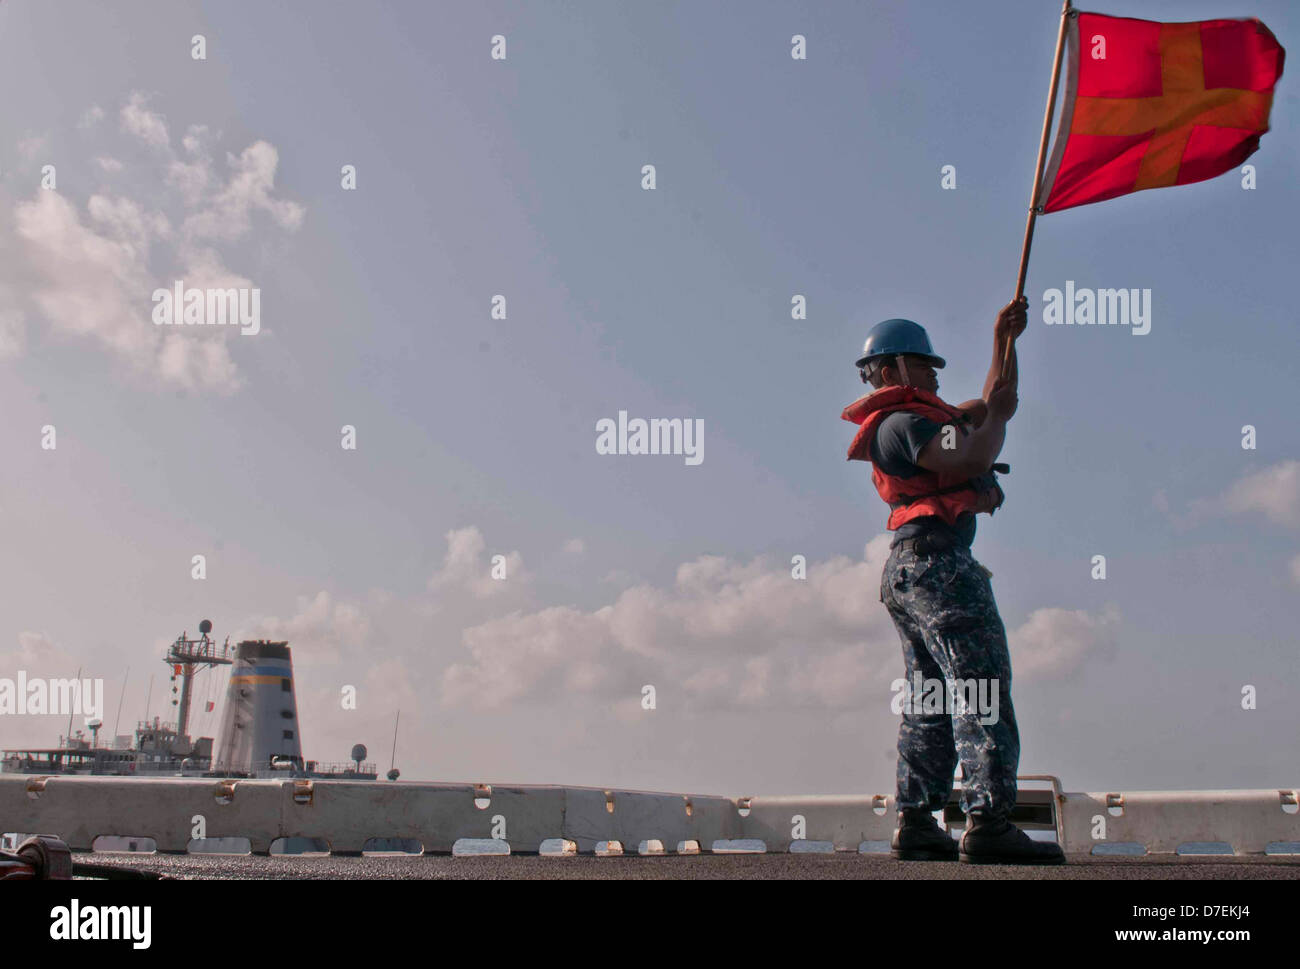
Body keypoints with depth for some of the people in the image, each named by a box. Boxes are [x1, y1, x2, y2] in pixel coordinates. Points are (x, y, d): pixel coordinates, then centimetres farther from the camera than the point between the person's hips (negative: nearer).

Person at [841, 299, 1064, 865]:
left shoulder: (917, 417, 24)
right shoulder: (900, 421, -8)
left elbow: (990, 405, 32)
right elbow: (972, 460, -20)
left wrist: (1004, 340, 24)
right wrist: (996, 415, -2)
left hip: (909, 566, 11)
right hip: (936, 559, -11)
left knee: (930, 701, 9)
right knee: (982, 691, -13)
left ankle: (916, 827, 8)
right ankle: (988, 823, -17)